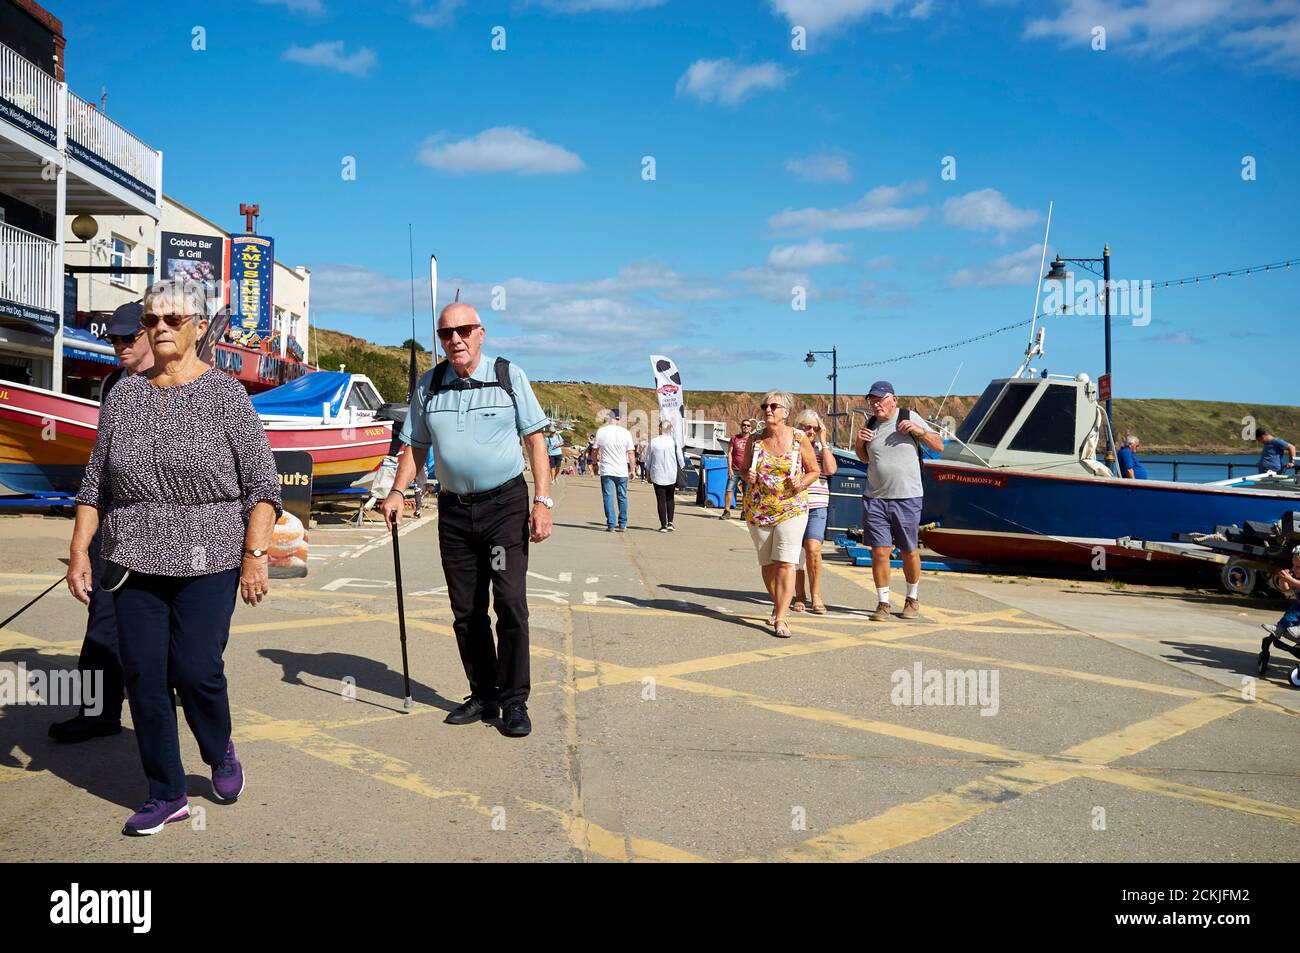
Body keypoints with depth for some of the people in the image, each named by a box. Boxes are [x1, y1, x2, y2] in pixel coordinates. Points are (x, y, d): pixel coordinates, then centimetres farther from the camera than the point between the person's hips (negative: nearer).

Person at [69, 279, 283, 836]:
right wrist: (79, 552, 6)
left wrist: (255, 554, -12)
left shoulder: (226, 394, -2)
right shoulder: (123, 395, 9)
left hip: (208, 561, -3)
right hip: (134, 562, 4)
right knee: (143, 677, 3)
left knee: (196, 670, -7)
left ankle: (221, 753, 24)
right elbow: (95, 486, 13)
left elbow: (262, 485, -4)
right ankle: (166, 795, 18)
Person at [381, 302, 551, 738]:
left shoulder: (509, 376, -2)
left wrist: (542, 501, -10)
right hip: (454, 509, 4)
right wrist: (397, 493, -3)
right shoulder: (428, 385, 7)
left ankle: (514, 702, 1)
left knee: (510, 602, -9)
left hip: (505, 504, -4)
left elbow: (535, 439, -2)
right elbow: (415, 446, 13)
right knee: (466, 611, 8)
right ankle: (483, 696, 21)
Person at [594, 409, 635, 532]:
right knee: (622, 497, 11)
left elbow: (595, 450, 6)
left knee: (608, 497, 2)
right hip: (622, 471, 1)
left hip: (606, 471, -1)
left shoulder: (601, 432, -2)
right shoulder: (625, 433, -3)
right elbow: (631, 453, -1)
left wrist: (595, 464, 20)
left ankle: (611, 524, -4)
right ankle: (622, 524, 15)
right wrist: (632, 468, 9)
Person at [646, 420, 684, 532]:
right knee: (670, 499, 15)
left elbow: (647, 461, 2)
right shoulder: (674, 442, -5)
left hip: (658, 476, -1)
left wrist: (648, 474, 14)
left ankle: (663, 525, 3)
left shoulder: (653, 442, -6)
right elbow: (681, 460, 1)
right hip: (672, 476, 1)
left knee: (661, 500, 4)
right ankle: (670, 523, 6)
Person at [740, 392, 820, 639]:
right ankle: (778, 606, 33)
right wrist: (749, 475, -9)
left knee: (785, 563, -12)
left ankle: (780, 619, -12)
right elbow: (744, 468, 14)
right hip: (758, 509, 3)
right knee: (768, 563, 11)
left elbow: (814, 471, 5)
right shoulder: (754, 440, 1)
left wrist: (801, 483, -15)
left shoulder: (800, 439, -4)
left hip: (792, 508, -3)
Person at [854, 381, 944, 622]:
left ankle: (913, 598, 28)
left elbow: (939, 446, 2)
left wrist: (919, 430, -14)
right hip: (875, 498, 2)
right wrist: (859, 443, 2)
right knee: (879, 552, -2)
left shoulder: (910, 418, -1)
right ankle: (883, 603, 8)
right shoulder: (870, 424, 9)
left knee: (909, 552, 8)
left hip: (907, 498, -2)